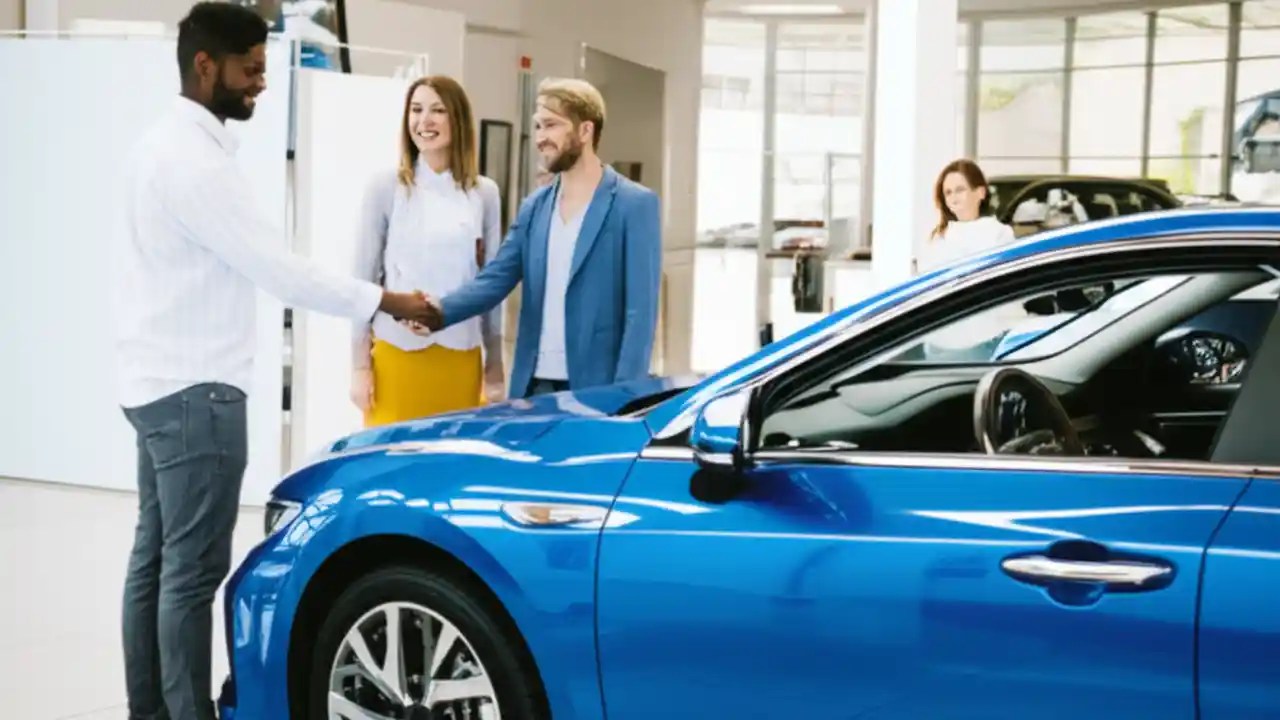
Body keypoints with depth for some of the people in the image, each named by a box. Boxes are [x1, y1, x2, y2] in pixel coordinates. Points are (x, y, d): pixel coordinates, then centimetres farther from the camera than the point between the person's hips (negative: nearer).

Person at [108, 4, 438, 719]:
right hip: (194, 389, -10)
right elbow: (275, 267, -20)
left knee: (157, 558, 13)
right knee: (193, 570, -5)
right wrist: (387, 302, -12)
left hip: (160, 381, 10)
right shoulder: (195, 159, -19)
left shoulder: (168, 143, 14)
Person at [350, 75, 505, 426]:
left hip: (460, 358, 2)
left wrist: (495, 364, 10)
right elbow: (364, 278, 2)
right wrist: (359, 364, -1)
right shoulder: (386, 187, -1)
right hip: (397, 355, -2)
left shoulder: (484, 193, 5)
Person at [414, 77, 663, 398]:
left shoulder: (635, 204, -6)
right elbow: (495, 278, 5)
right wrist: (439, 310, -14)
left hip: (595, 388, -5)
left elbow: (640, 312, -10)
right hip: (534, 384, 6)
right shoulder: (534, 206, 12)